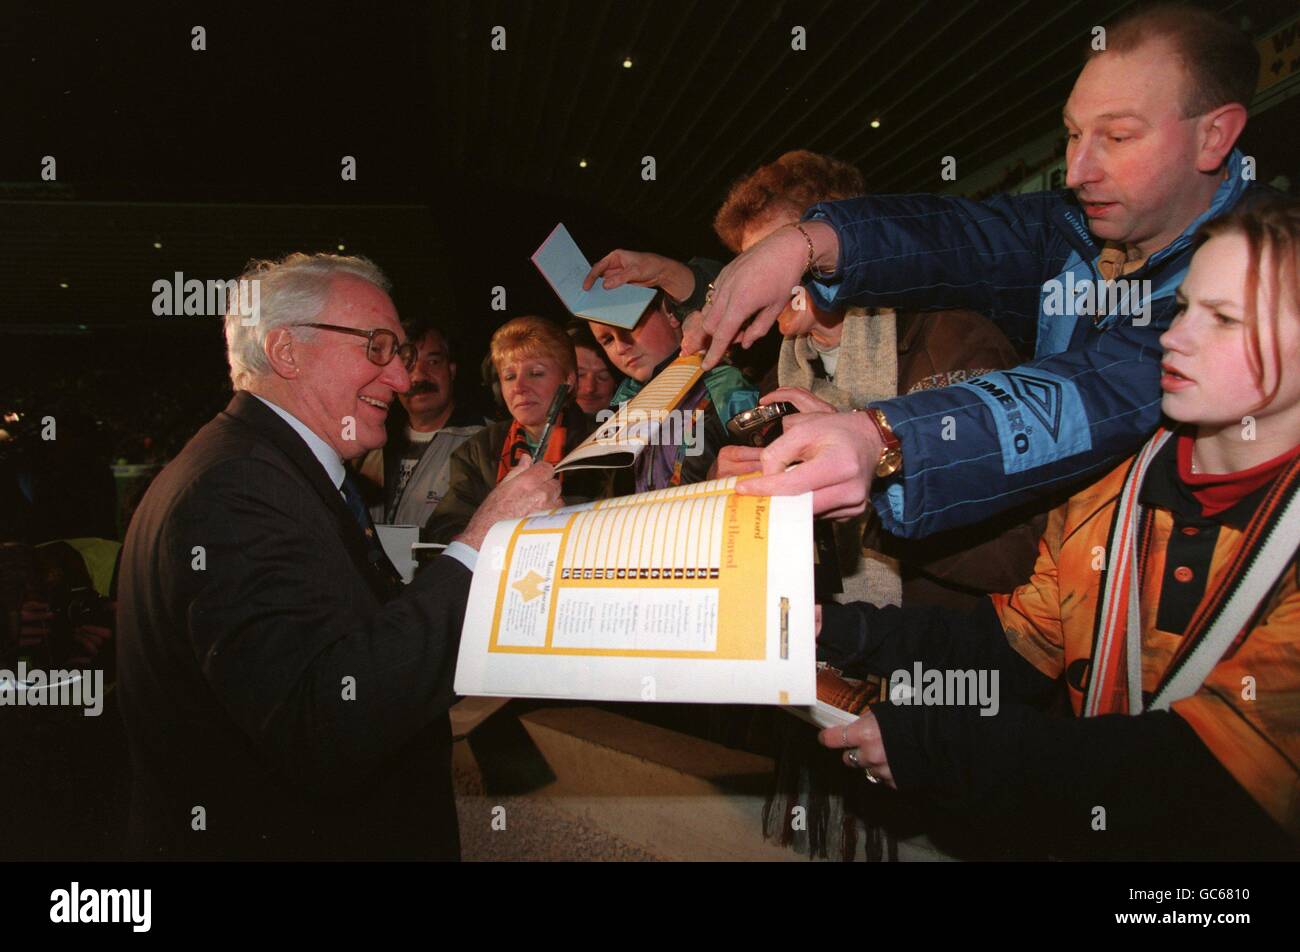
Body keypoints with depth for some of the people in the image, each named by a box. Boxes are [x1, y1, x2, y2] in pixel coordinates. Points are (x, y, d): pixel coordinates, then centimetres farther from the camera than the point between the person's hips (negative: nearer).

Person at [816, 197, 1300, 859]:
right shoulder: (1110, 496, 3)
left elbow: (1215, 774, -23)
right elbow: (1009, 652, 4)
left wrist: (931, 748, -23)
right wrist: (836, 631, -10)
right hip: (1090, 834, 4)